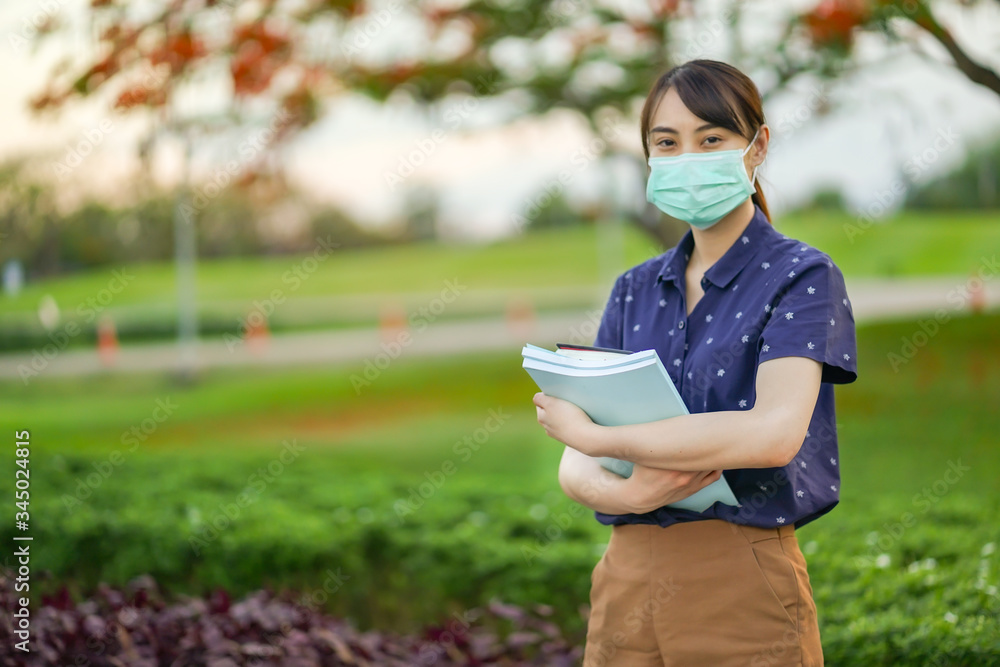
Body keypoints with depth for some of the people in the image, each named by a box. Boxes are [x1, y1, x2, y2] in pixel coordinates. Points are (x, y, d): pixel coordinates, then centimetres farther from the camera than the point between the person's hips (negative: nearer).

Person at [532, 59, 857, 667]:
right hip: (626, 586, 4)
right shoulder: (635, 290, 12)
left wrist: (591, 435, -18)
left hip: (741, 587, -4)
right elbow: (575, 468, 7)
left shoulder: (801, 277, -4)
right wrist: (628, 492, -17)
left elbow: (774, 432, -21)